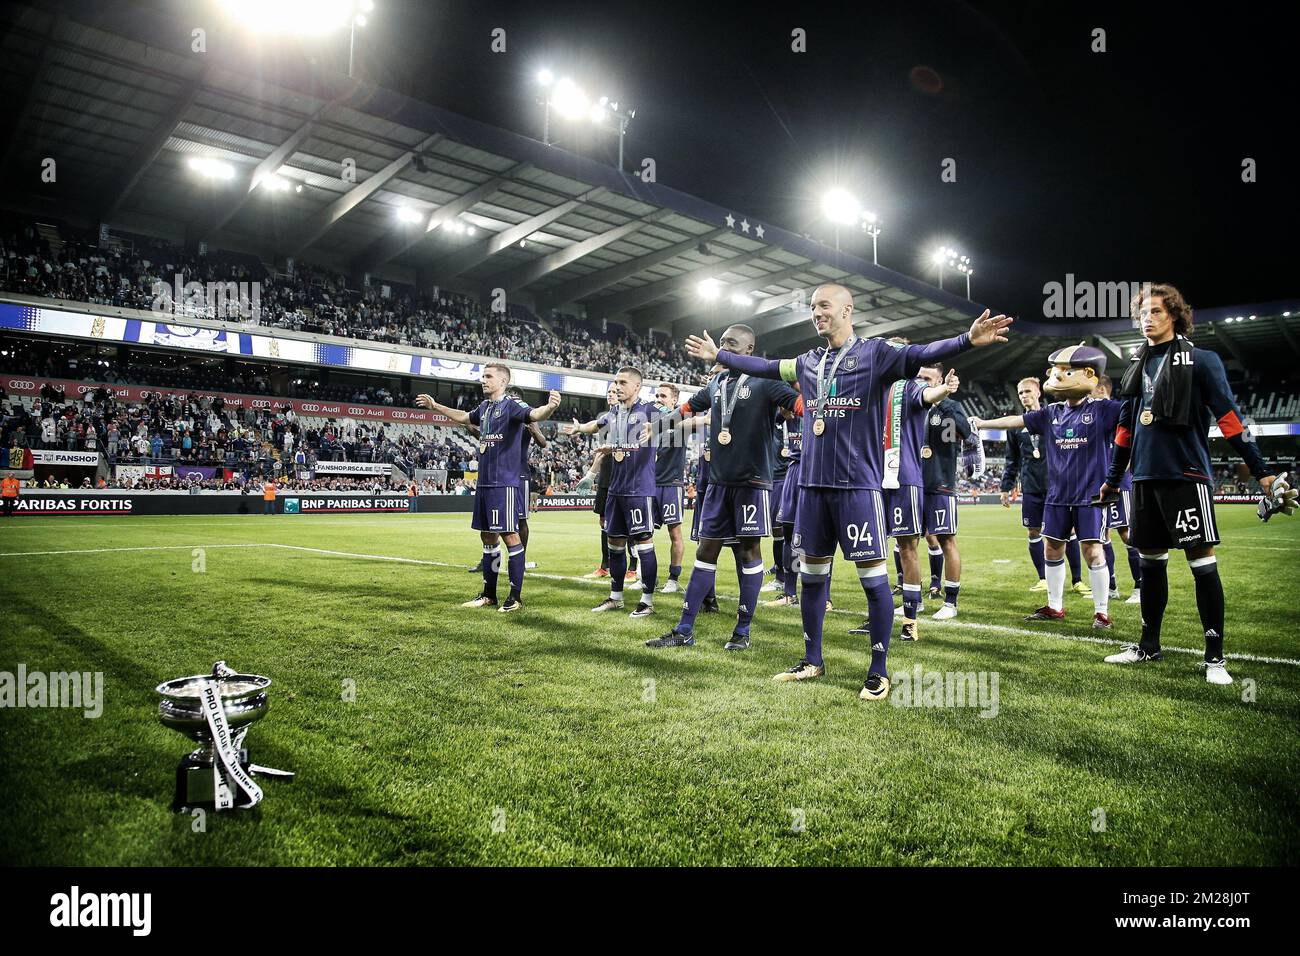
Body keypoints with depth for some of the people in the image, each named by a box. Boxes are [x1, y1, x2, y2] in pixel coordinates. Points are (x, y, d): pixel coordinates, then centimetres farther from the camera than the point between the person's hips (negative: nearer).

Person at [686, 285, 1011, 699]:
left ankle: (879, 671, 10)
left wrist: (968, 339, -36)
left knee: (873, 576, -2)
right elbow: (763, 367, 27)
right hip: (813, 484, 6)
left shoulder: (874, 353, -3)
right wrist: (718, 355, 34)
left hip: (857, 485, -6)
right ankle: (812, 660, 26)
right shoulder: (808, 362, 14)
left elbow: (920, 355, -19)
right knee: (811, 575, 12)